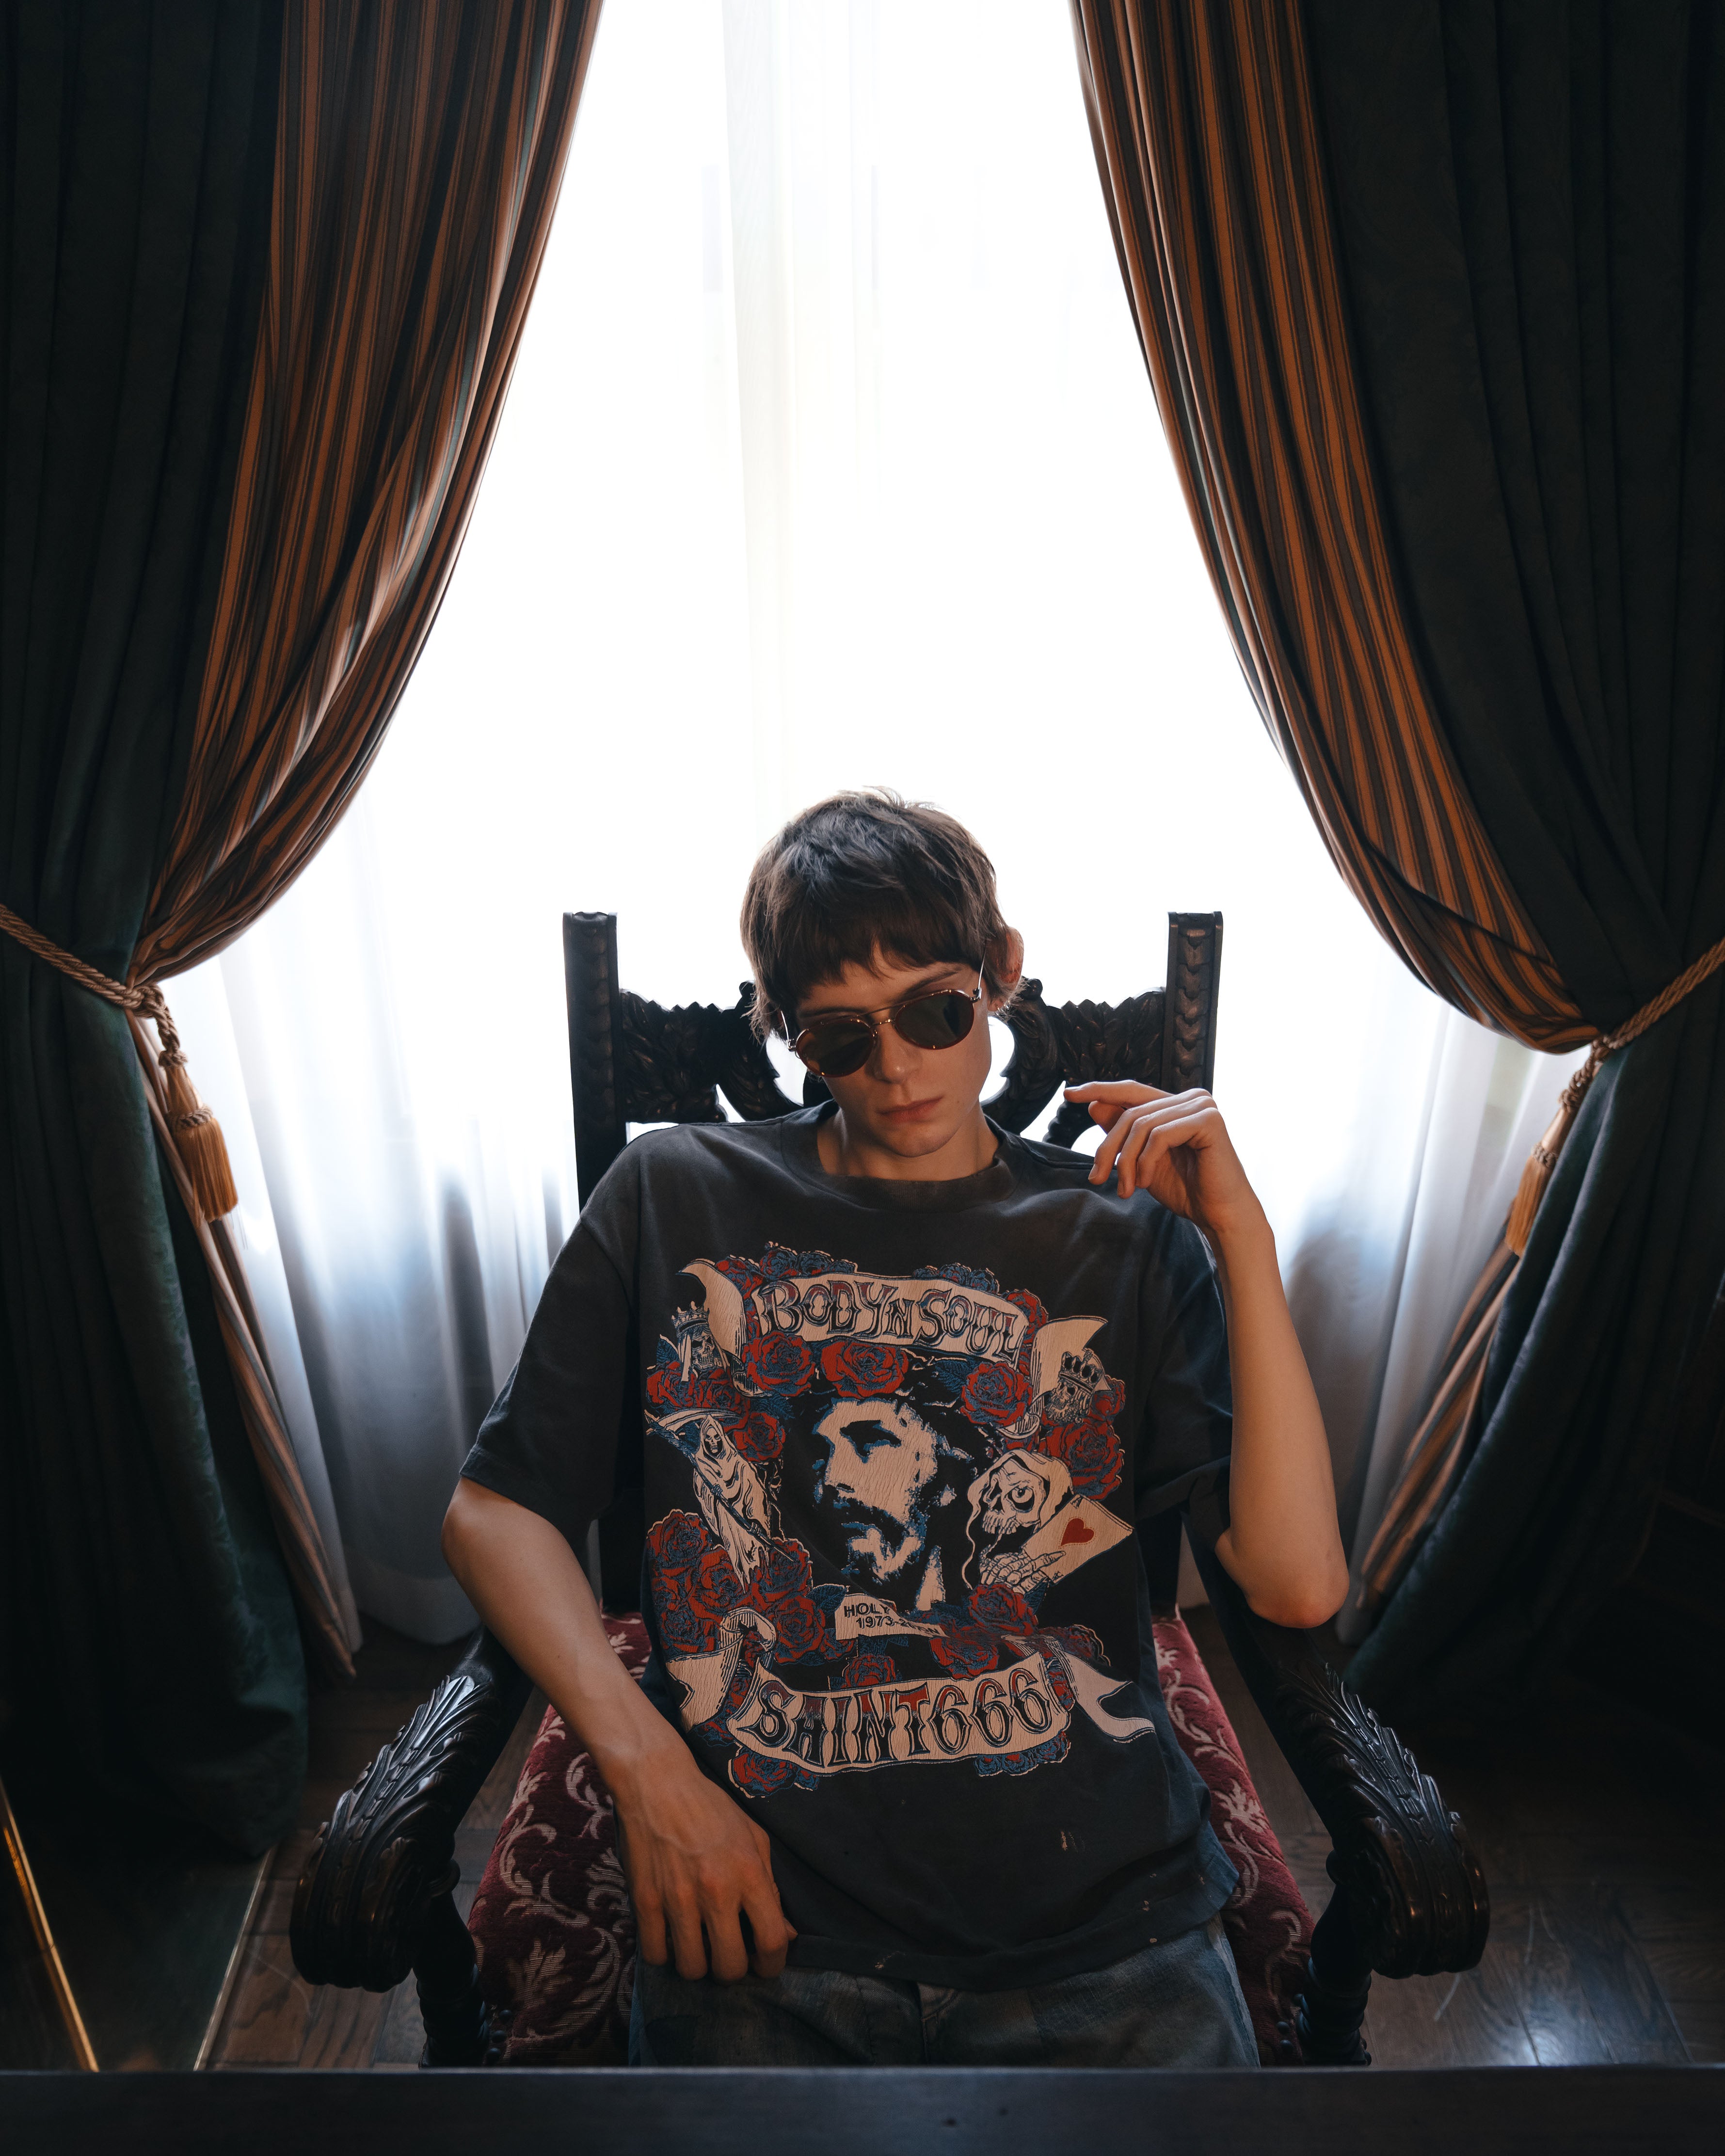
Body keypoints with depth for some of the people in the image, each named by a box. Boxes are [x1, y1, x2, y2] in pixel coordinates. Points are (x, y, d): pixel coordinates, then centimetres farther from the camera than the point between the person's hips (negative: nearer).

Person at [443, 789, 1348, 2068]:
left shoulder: (1125, 1237, 2)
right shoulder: (676, 1197, 3)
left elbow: (1300, 1586, -6)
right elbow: (497, 1509, 4)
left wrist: (1241, 1239, -12)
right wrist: (647, 1767, -8)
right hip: (766, 1923, 0)